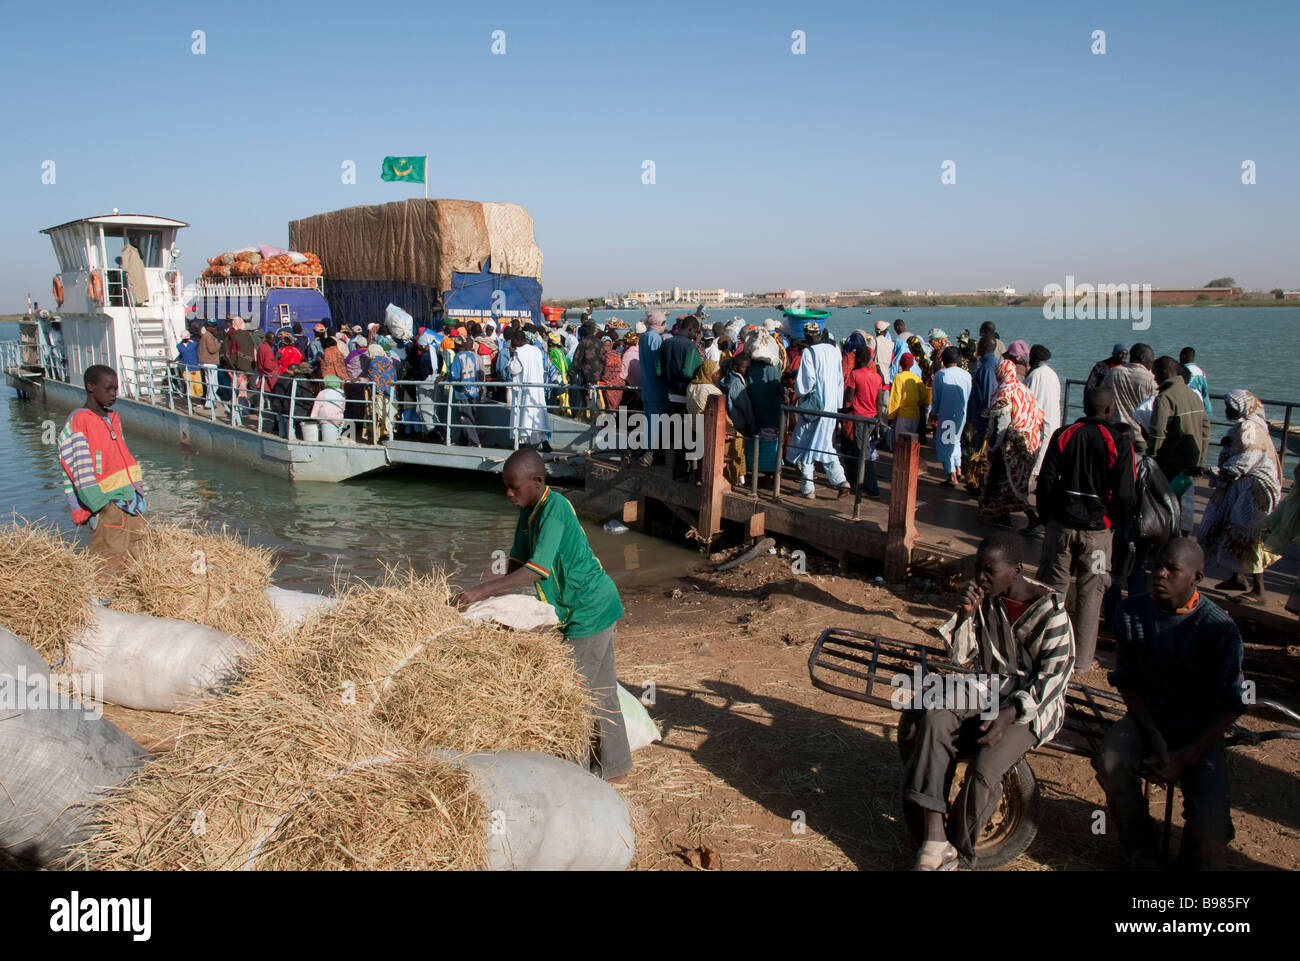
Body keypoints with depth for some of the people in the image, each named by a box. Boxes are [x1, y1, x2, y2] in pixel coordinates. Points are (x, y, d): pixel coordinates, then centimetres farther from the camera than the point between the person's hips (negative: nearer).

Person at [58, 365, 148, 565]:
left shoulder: (114, 418, 17)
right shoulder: (78, 421, -7)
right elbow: (82, 468, -12)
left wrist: (137, 489, 15)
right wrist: (99, 506, -17)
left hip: (130, 498, 8)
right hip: (107, 502, -8)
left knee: (137, 552, 4)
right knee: (111, 559, -12)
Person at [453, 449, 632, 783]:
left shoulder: (554, 509, -22)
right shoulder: (529, 511, 6)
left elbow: (535, 571, -30)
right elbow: (516, 566, 10)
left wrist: (481, 591, -31)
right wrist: (491, 599, 0)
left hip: (590, 610, -9)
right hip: (593, 608, 10)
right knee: (600, 689, 17)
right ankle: (615, 769, 28)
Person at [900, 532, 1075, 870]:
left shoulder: (1049, 610, -12)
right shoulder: (984, 599, 1)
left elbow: (1055, 674, -13)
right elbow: (960, 657, 4)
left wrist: (1008, 715, -23)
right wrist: (965, 614, -15)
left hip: (1030, 704, -4)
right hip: (986, 690, 5)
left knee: (984, 772, -28)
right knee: (934, 720, -27)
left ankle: (956, 849, -2)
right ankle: (935, 839, -27)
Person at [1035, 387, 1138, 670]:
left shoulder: (1062, 435, -1)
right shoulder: (1119, 442, -8)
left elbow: (1045, 482, 0)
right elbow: (1126, 494, -8)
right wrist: (1113, 522, 8)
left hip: (1061, 524, 2)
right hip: (1096, 529, -2)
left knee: (1053, 586, 12)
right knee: (1090, 593, 8)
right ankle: (1082, 658, 14)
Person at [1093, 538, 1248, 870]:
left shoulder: (1219, 628, -12)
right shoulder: (1133, 612, -3)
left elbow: (1230, 704, -10)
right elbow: (1126, 680, 1)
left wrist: (1188, 756, -18)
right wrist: (1154, 737, -12)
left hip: (1199, 732, -2)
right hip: (1146, 719, 2)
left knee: (1210, 827, -23)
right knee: (1110, 764, -30)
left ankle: (1194, 861, 14)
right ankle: (1141, 855, -5)